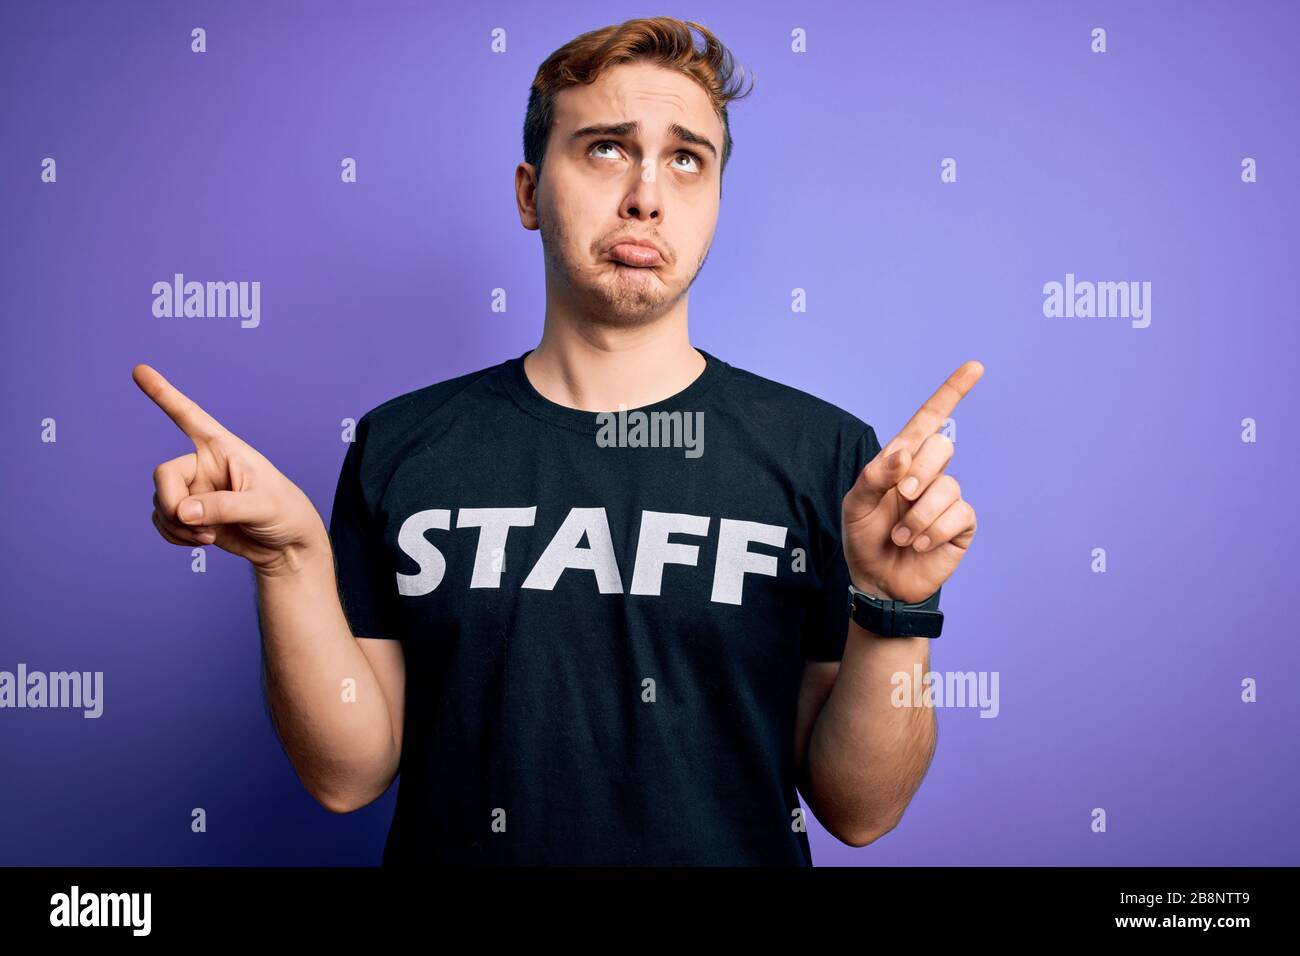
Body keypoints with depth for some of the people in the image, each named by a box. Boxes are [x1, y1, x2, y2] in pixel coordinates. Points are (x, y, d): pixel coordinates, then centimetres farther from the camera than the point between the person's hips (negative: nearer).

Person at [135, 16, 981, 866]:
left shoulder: (825, 453, -12)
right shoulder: (400, 447, -7)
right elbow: (351, 776, -7)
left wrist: (891, 607, -25)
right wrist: (292, 563, -20)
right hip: (451, 845, 1)